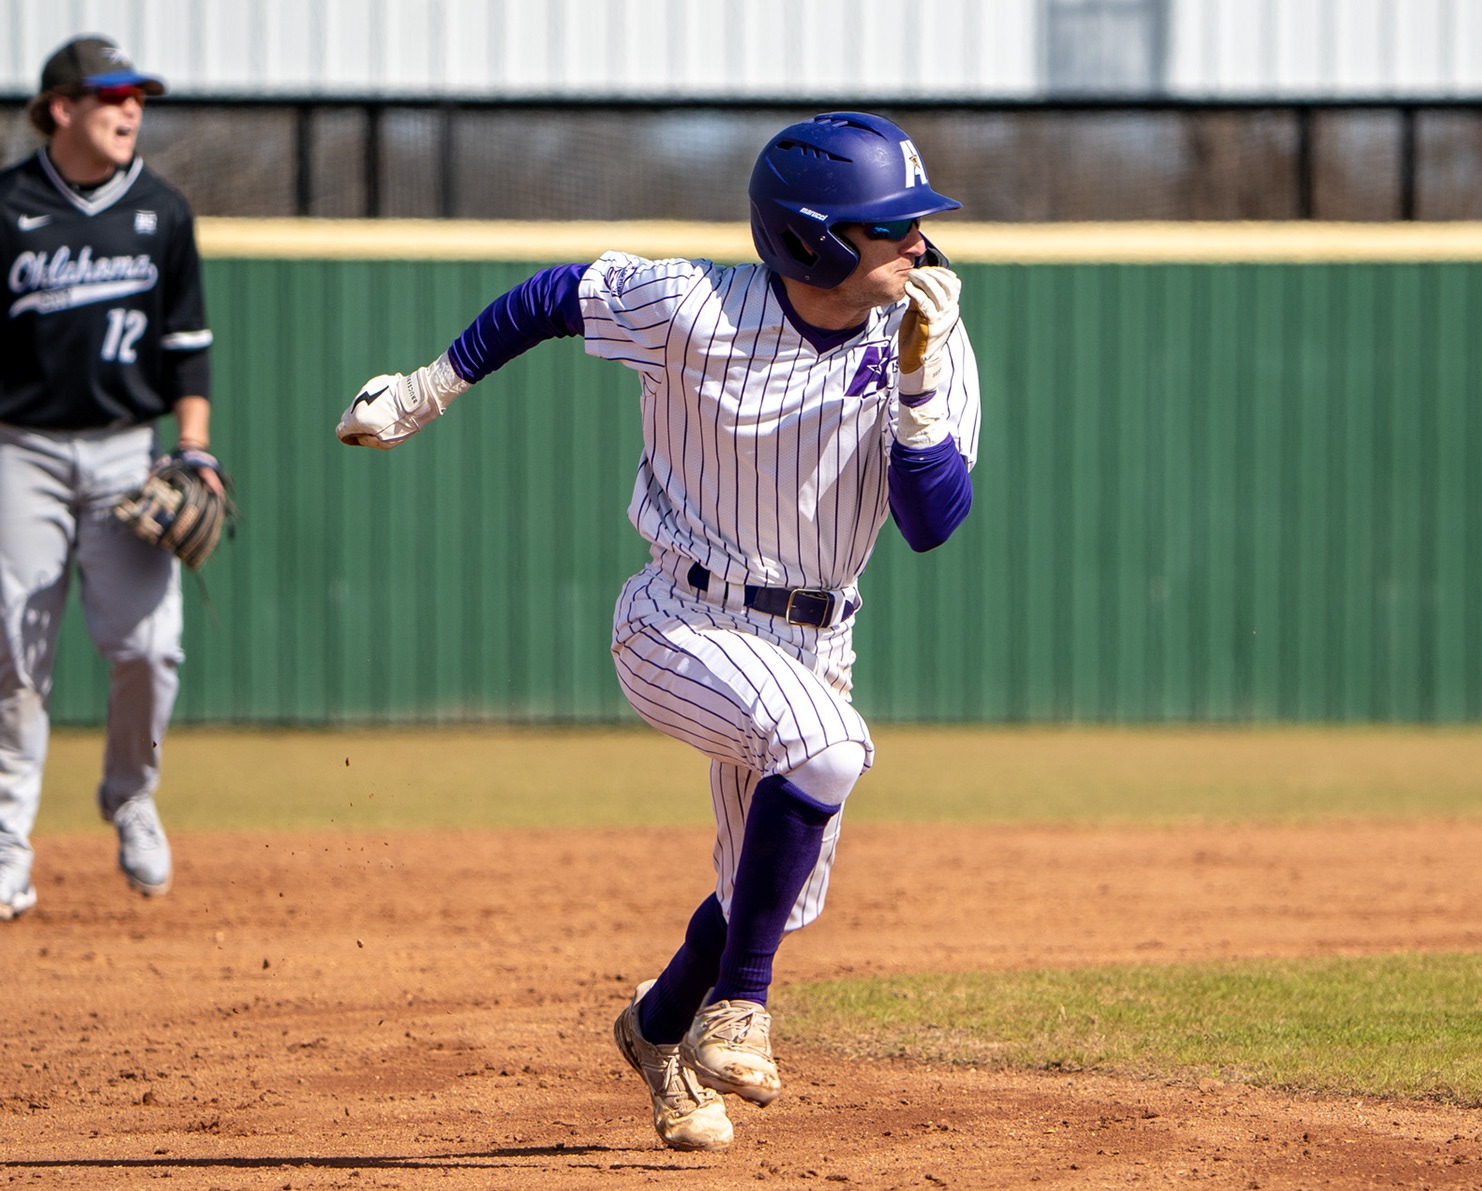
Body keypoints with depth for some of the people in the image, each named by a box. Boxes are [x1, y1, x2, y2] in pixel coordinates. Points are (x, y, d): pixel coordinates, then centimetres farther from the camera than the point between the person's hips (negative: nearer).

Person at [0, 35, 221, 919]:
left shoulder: (162, 212, 7)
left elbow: (187, 343, 11)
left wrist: (195, 450, 2)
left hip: (128, 454, 2)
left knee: (147, 644, -10)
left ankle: (131, 797, 17)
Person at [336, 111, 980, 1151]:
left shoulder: (930, 345, -11)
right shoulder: (691, 309, -20)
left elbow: (934, 521, -19)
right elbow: (556, 295, -2)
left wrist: (918, 380, -31)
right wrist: (429, 391, 6)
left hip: (811, 645, 5)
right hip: (680, 627, -5)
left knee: (776, 893, 15)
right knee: (822, 745, -33)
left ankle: (662, 1028, 47)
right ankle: (736, 1004, -17)